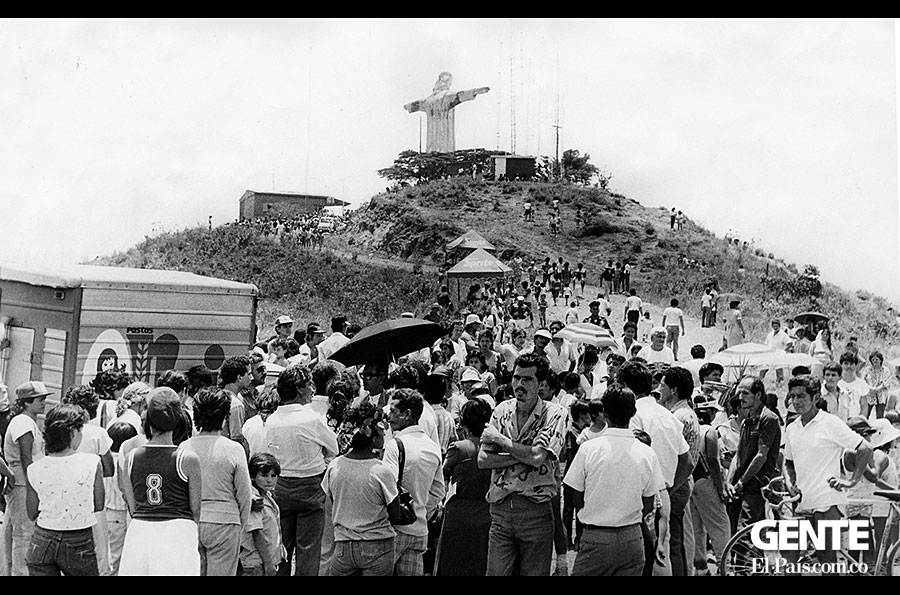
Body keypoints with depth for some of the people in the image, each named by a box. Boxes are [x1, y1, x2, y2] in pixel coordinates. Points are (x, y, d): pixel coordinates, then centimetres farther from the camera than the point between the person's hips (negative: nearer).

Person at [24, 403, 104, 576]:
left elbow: (32, 514, 5)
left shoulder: (35, 469, -4)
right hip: (78, 543, -3)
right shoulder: (92, 463, -12)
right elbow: (99, 506, -5)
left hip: (42, 541, 3)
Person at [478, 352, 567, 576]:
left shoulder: (554, 414, -5)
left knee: (535, 572, 7)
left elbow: (537, 457, -19)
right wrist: (523, 456, -11)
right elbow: (483, 460, 1)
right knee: (494, 572, 1)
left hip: (536, 510, -3)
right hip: (500, 507, 3)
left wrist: (498, 438, -9)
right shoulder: (502, 410, 7)